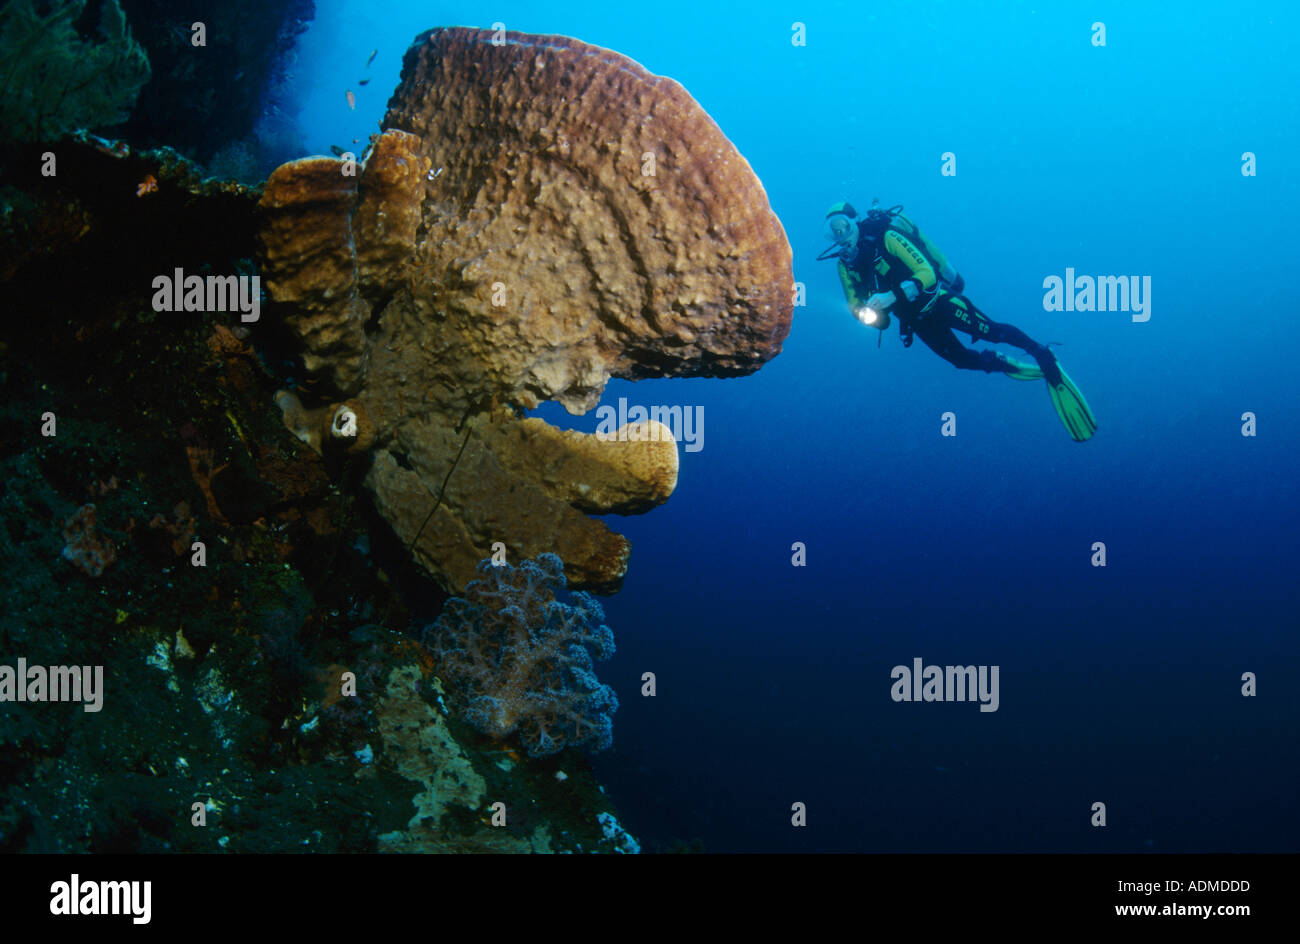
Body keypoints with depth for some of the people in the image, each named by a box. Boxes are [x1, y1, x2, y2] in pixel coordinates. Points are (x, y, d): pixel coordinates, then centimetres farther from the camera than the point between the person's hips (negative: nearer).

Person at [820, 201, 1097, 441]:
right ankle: (1011, 366, 30)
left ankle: (1042, 355, 4)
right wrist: (868, 315, -22)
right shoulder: (847, 264, -5)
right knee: (962, 359, 9)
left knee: (991, 331, -13)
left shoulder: (887, 236, -24)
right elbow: (856, 304, 3)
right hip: (916, 319, 6)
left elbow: (927, 274, -29)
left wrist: (891, 296, -40)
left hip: (937, 299, -6)